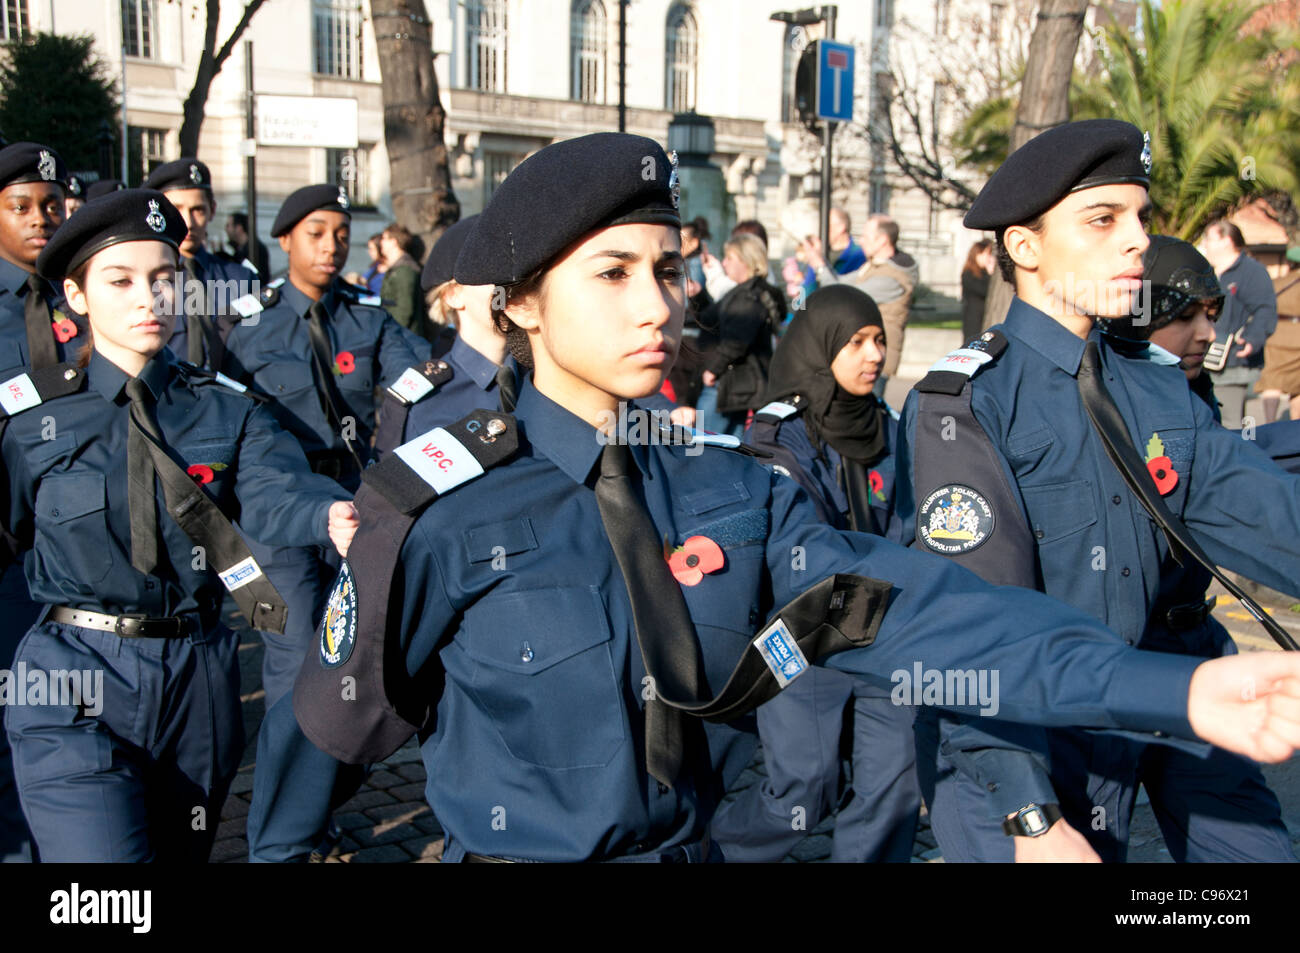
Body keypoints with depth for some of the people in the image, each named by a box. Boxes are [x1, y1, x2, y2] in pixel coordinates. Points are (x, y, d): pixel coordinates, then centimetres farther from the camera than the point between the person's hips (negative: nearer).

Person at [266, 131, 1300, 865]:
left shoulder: (730, 481, -6)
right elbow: (346, 719, -5)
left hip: (692, 845, 4)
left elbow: (906, 606, -20)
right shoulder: (441, 503, -17)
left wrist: (1173, 685, -30)